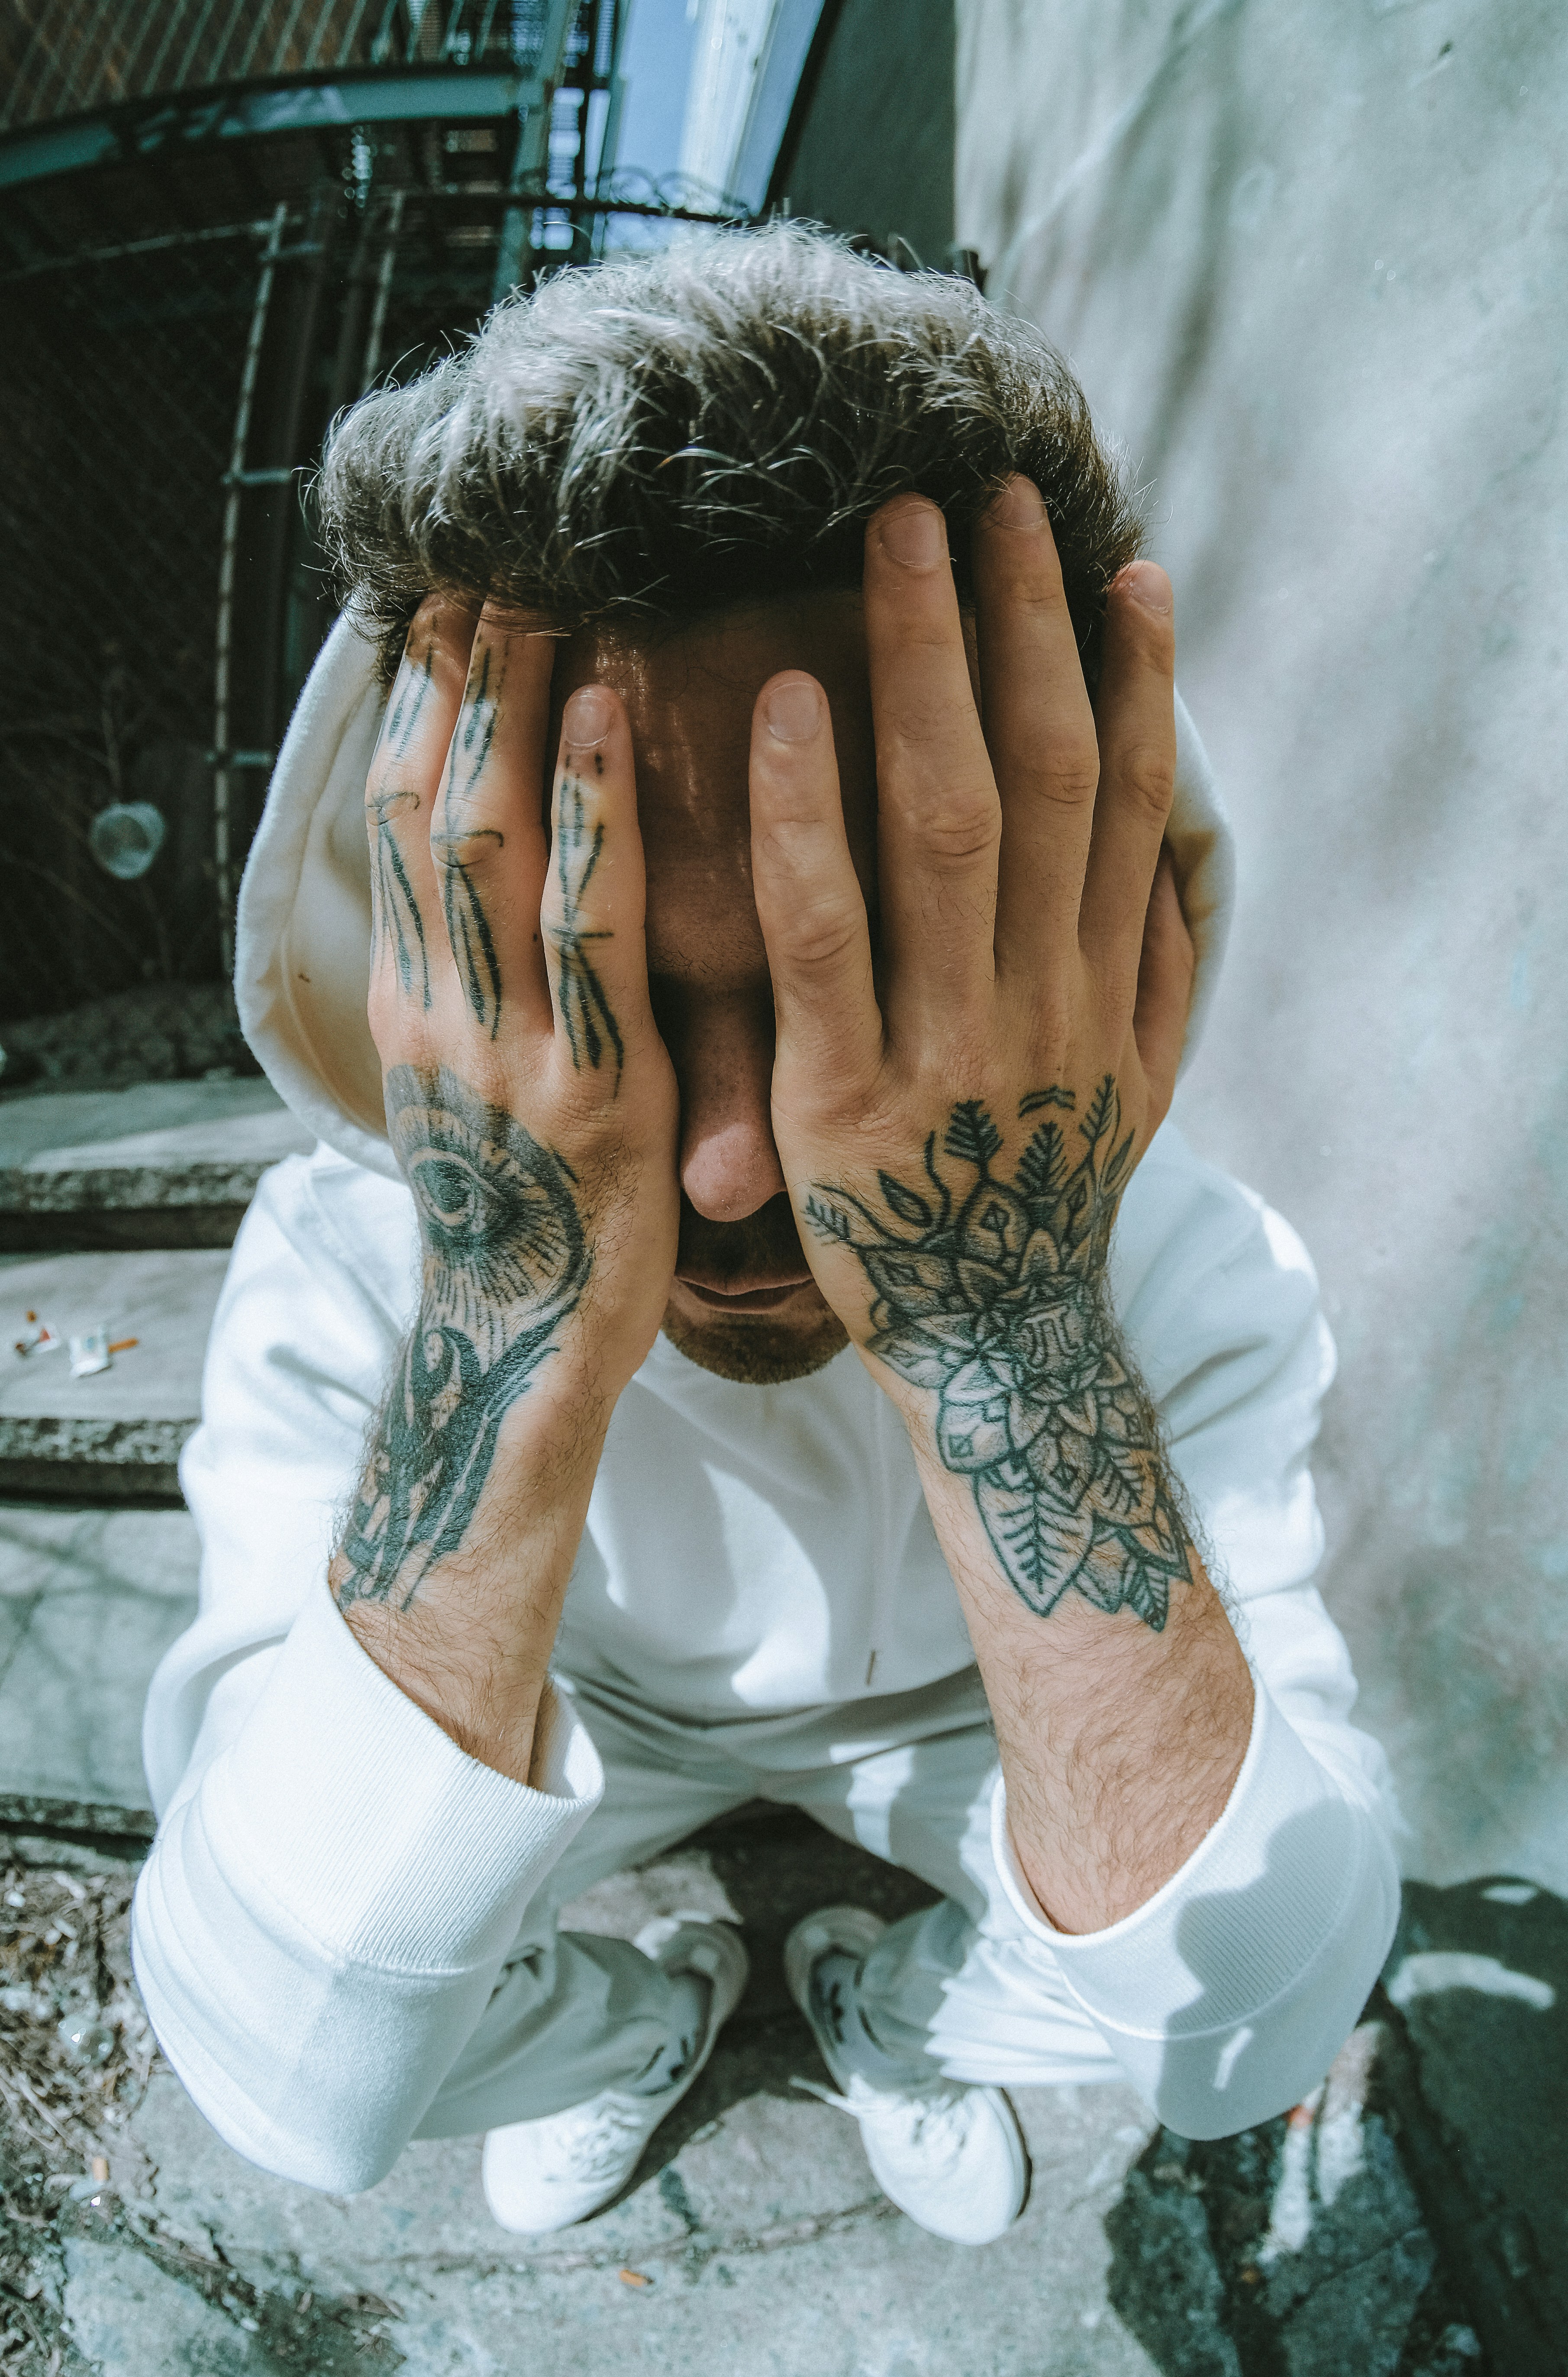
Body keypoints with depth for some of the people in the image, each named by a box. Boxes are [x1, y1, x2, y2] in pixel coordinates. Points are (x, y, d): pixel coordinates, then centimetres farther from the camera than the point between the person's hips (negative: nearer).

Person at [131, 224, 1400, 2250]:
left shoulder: (1180, 1261, -31)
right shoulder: (348, 1262, -32)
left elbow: (1251, 2045, -36)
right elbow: (296, 2088, -37)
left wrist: (1019, 1347, -51)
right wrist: (509, 1341, -51)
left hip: (953, 1710, 1)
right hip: (583, 1712, 0)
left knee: (1296, 1929, -24)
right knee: (241, 1987, -22)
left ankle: (884, 2007, 13)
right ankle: (635, 2024, 15)